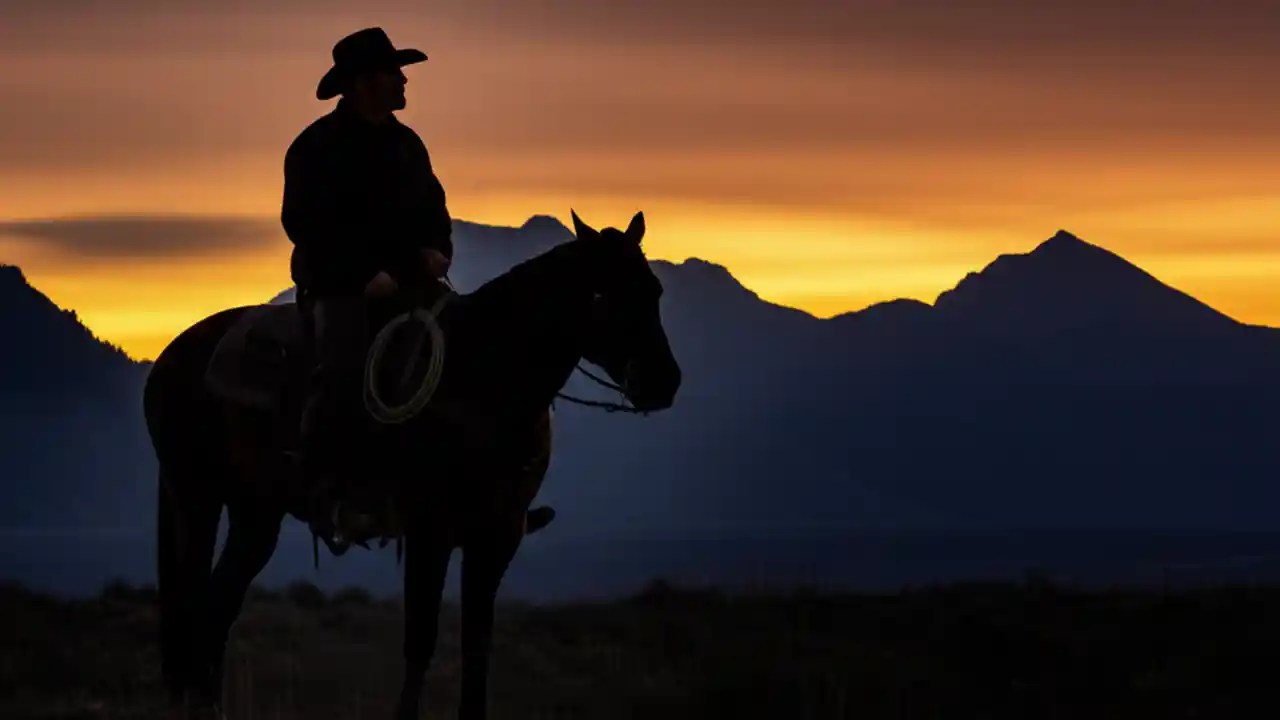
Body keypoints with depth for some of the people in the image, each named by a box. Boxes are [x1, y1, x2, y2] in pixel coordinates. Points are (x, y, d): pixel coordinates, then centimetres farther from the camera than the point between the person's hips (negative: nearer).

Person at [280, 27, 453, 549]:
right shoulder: (318, 147, -5)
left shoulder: (407, 145, 16)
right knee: (342, 368, -30)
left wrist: (437, 249, -1)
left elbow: (433, 208, 22)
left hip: (407, 282, 7)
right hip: (338, 285, -7)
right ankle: (327, 494, -29)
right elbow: (305, 225, -11)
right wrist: (365, 274, -18)